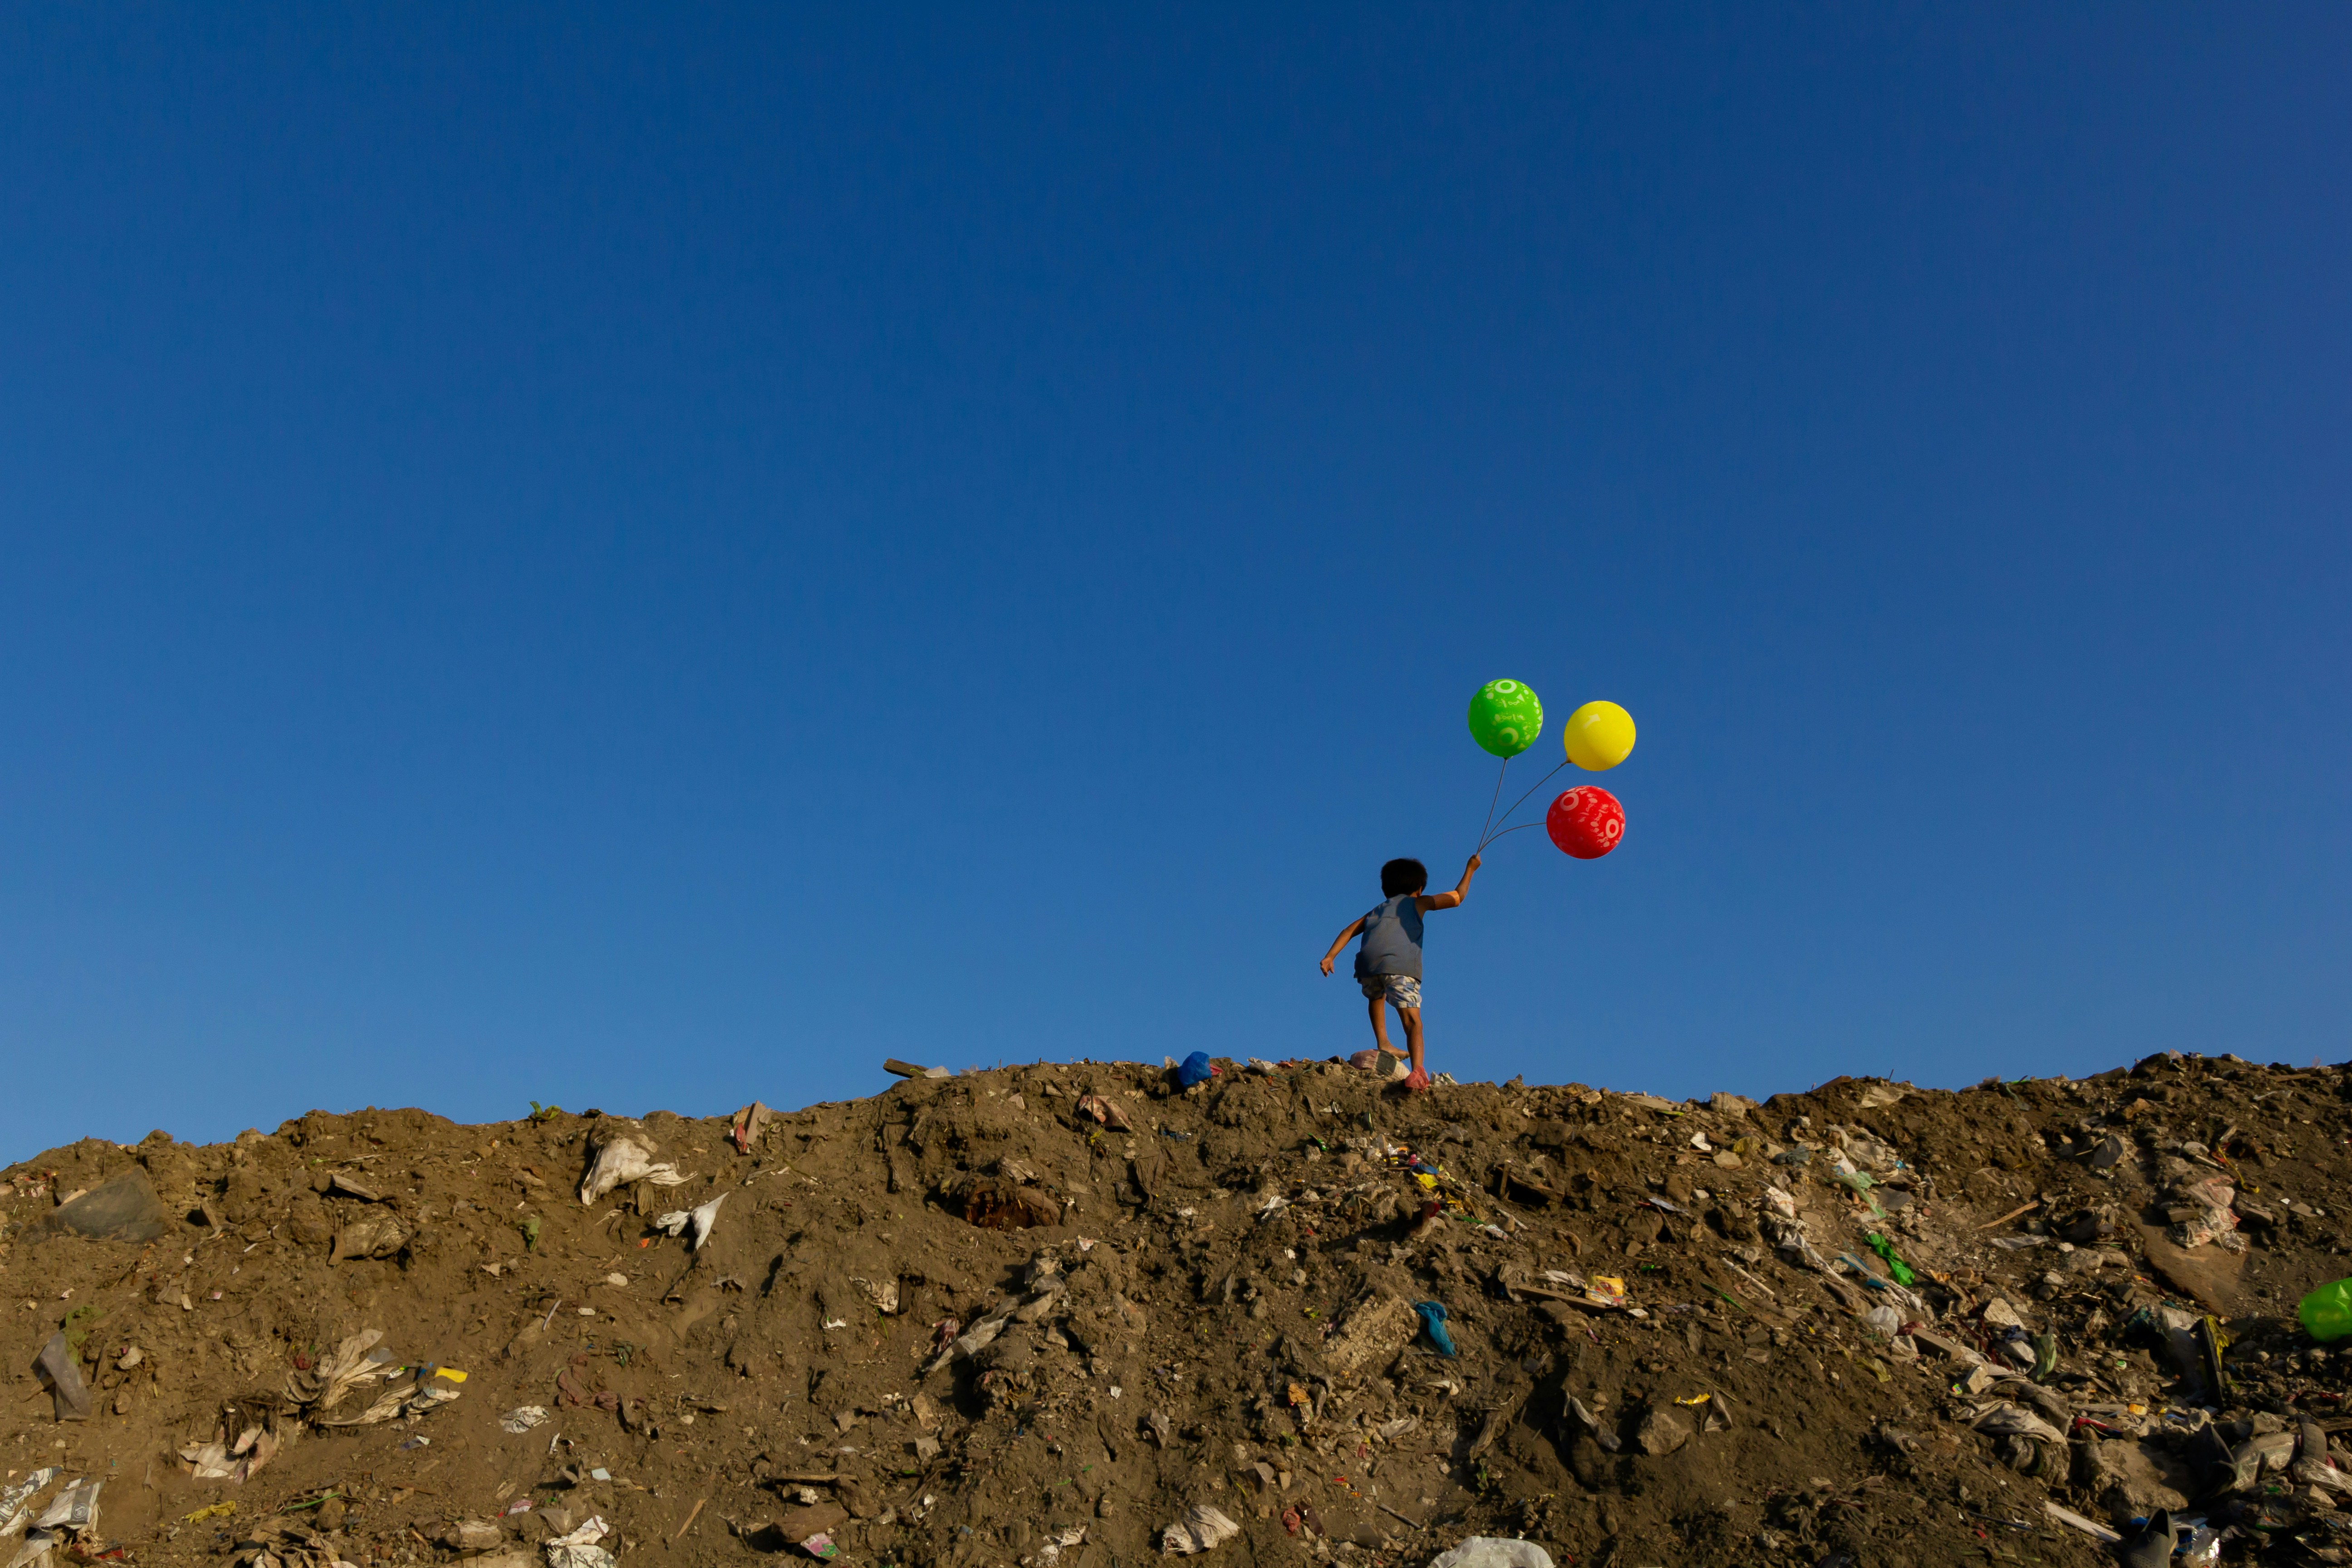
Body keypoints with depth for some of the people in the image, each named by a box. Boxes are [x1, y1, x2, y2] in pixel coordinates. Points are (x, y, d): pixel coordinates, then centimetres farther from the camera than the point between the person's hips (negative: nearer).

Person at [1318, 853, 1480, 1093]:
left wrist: (1330, 957, 15)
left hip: (1368, 965, 4)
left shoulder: (1376, 911, 36)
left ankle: (1383, 1044, 27)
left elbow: (1349, 931, 22)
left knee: (1376, 997, 37)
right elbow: (1456, 899, 16)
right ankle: (1418, 1069, -34)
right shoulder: (1418, 903, 25)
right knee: (1412, 1020, -11)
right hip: (1400, 966, -4)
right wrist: (1470, 870, 28)